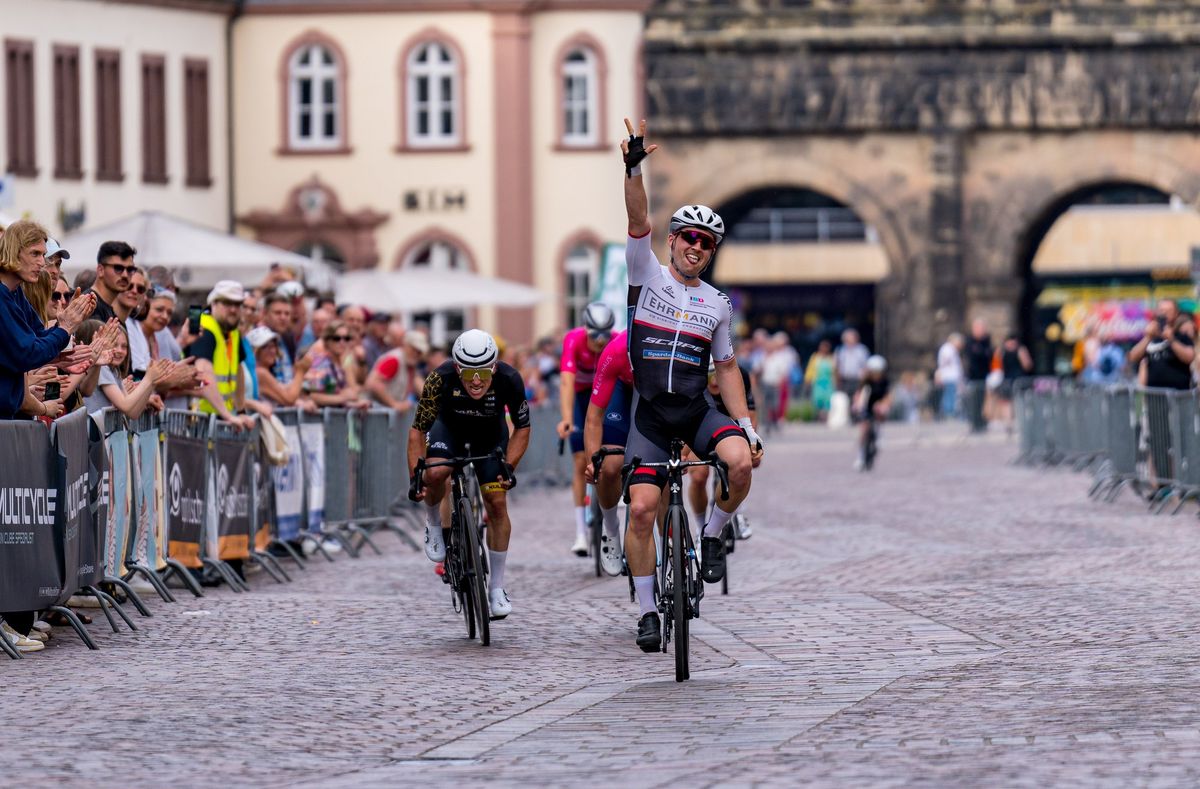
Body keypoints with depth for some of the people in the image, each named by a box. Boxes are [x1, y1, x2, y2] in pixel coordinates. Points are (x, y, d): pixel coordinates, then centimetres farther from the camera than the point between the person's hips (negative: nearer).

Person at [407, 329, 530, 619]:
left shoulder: (509, 380, -33)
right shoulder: (440, 378, -36)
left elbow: (522, 428, -16)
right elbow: (418, 431, -26)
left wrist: (508, 467, -26)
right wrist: (415, 478, -32)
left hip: (490, 432, 1)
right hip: (450, 426, -1)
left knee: (497, 504, -8)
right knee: (435, 474, -31)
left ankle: (496, 588, 4)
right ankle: (434, 524, 2)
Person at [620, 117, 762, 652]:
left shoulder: (717, 304, 10)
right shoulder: (648, 274, 3)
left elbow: (726, 367, 14)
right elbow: (638, 221, -13)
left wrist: (746, 425, 5)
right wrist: (634, 170, -29)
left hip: (698, 411, 2)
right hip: (650, 413, -2)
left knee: (741, 462, -28)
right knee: (642, 509, -11)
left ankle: (713, 537, 0)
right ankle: (647, 612, 3)